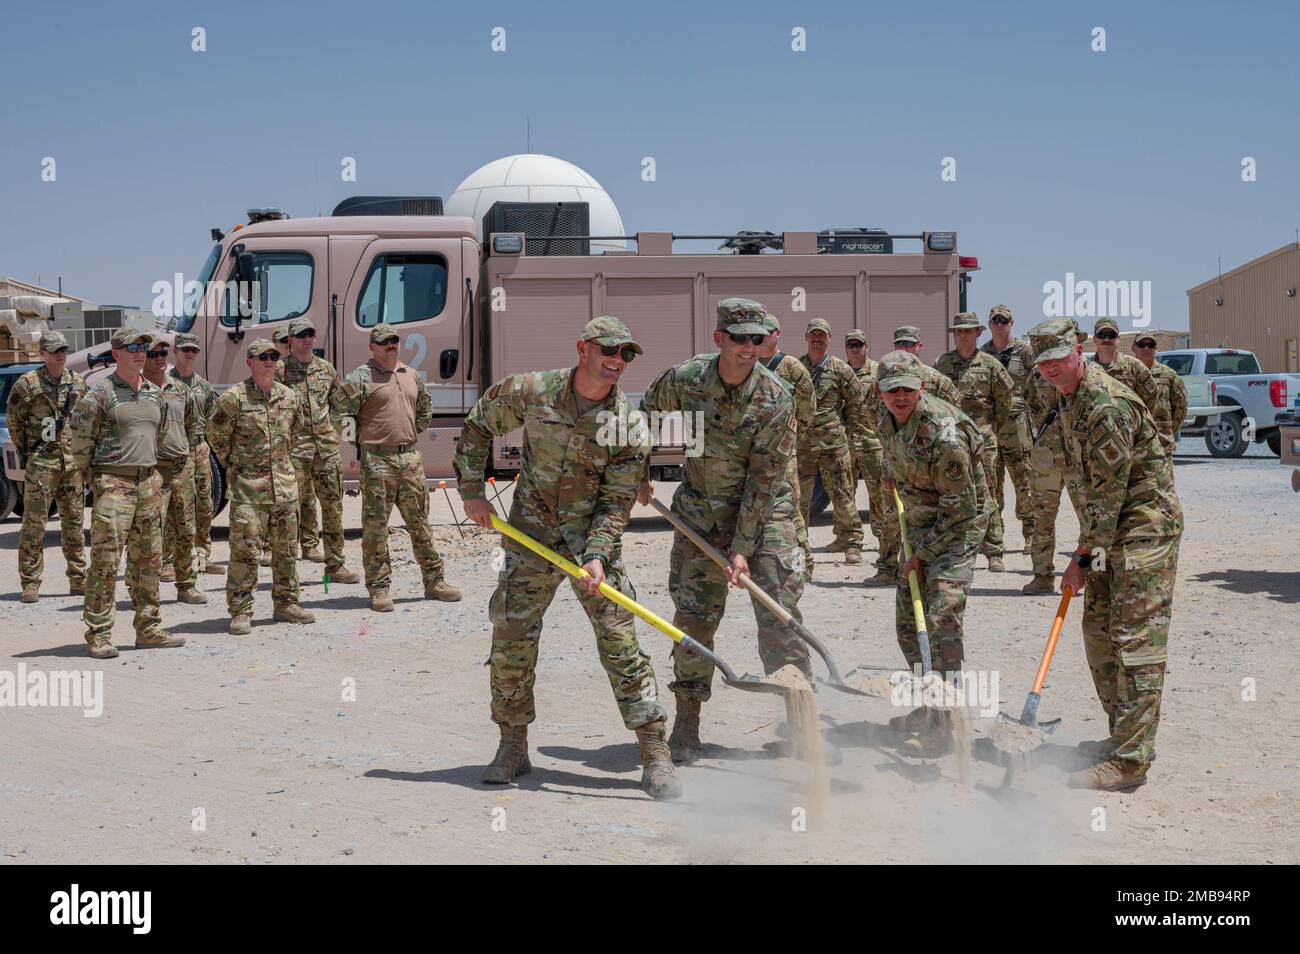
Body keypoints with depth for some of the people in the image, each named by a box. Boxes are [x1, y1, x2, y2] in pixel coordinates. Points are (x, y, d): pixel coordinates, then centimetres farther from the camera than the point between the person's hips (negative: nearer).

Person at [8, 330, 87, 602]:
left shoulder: (78, 382, 10)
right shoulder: (28, 384, -4)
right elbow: (13, 419, 2)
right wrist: (25, 450, 3)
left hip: (73, 462, 4)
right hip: (41, 463, -4)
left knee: (74, 523, 10)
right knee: (34, 524, -4)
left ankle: (78, 579, 17)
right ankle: (31, 583, 0)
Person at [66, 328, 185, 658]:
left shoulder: (155, 393, 13)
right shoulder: (100, 393, -7)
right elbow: (80, 436, -6)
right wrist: (88, 470, 1)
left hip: (149, 482, 7)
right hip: (113, 484, -7)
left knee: (148, 560, 10)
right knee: (105, 560, -8)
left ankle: (149, 629, 18)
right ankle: (99, 635, -4)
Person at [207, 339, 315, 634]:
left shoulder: (289, 396, 7)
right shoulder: (234, 397, -9)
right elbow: (215, 433, 0)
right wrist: (235, 465, 4)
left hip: (284, 482, 6)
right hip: (247, 485, -5)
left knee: (286, 548, 10)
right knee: (244, 549, -7)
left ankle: (285, 604, 21)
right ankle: (240, 612, -2)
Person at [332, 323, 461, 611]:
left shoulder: (412, 376, 15)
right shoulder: (362, 376, -6)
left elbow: (425, 407, 31)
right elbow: (338, 407, -12)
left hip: (410, 457, 6)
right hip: (377, 460, -6)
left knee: (419, 522, 11)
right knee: (375, 525, -2)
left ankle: (434, 581, 18)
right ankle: (379, 589, 2)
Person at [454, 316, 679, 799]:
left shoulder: (628, 424, -8)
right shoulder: (529, 392, -6)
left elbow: (617, 502, -7)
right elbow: (478, 426, 11)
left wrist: (596, 555, -21)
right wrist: (471, 490, 5)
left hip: (594, 541, -1)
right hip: (530, 540, 1)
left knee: (620, 641, -8)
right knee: (511, 642, 5)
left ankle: (656, 758, -4)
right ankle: (513, 748, 23)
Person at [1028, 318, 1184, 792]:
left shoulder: (1108, 406, -22)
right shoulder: (1072, 399, 11)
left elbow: (1109, 492, -22)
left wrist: (1082, 557, -17)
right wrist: (1086, 547, 16)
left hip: (1145, 523, -11)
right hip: (1113, 528, 11)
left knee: (1135, 639, -12)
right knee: (1098, 629, 14)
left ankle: (1129, 761, -13)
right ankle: (1122, 734, 24)